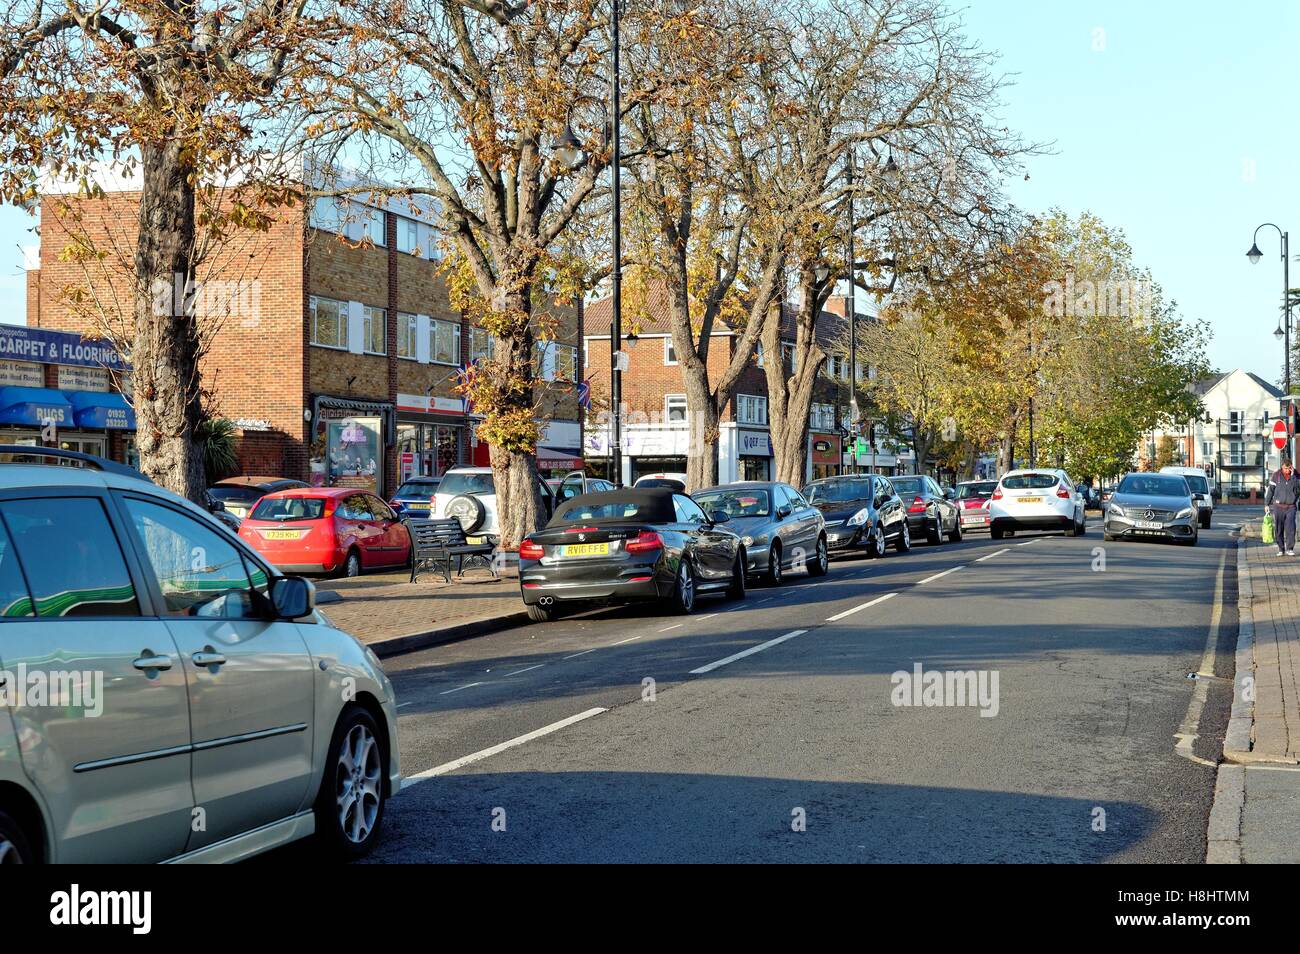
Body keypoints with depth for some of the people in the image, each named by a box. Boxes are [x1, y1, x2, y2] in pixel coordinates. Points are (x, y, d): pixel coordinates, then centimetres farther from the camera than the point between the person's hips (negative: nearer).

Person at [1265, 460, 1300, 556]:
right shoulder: (1276, 476, 0)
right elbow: (1270, 490, 5)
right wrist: (1267, 504, 5)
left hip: (1291, 507, 0)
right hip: (1278, 506, 0)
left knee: (1290, 528, -12)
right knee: (1278, 530, 2)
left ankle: (1290, 549, -7)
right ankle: (1281, 549, 10)